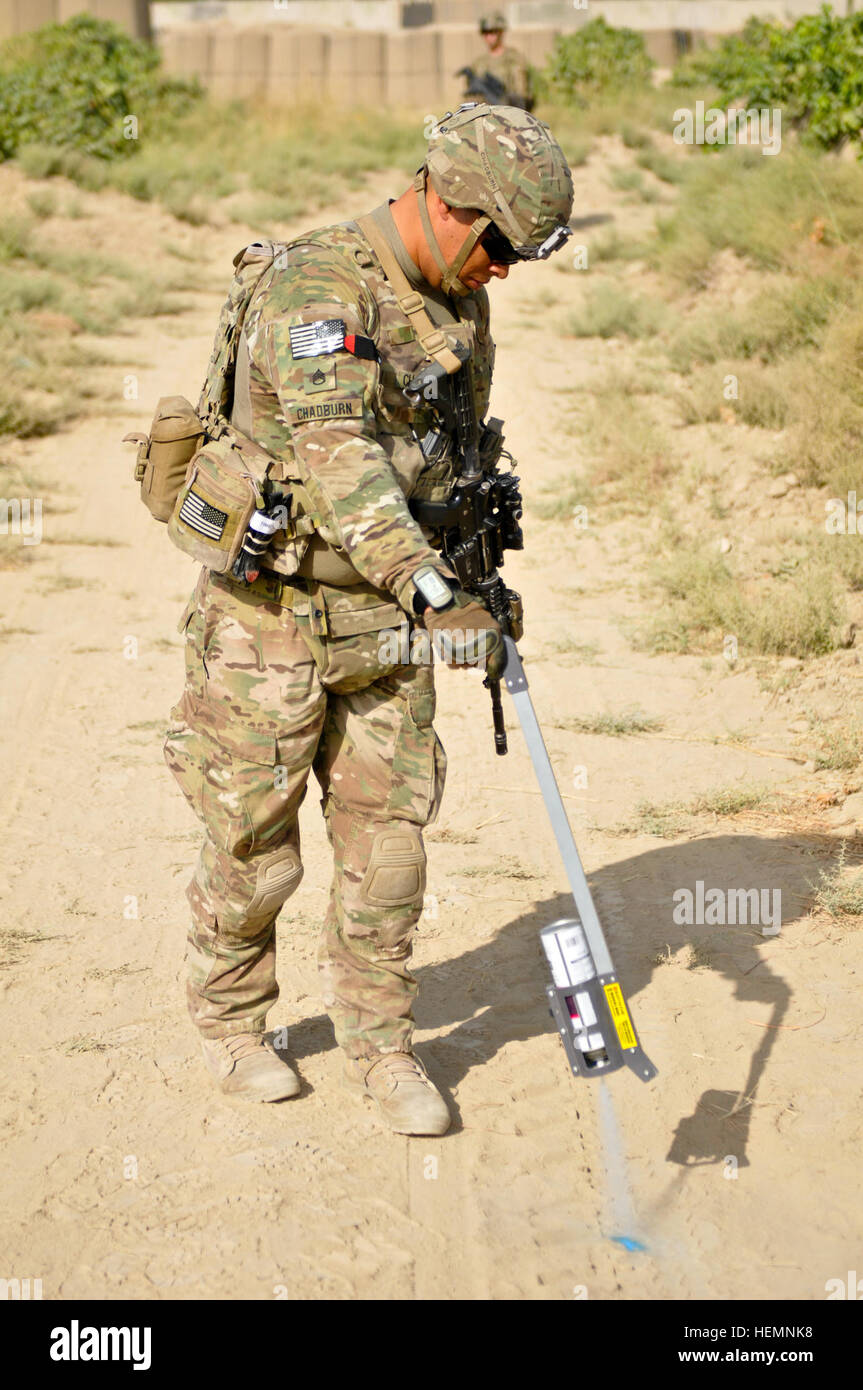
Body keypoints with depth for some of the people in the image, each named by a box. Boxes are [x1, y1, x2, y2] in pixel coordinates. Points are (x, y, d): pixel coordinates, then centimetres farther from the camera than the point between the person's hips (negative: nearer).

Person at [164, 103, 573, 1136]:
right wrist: (434, 593, -47)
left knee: (387, 840, 6)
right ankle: (227, 1019, 29)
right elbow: (338, 455, -36)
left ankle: (378, 1041, 20)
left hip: (386, 619, 6)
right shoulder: (314, 288, -23)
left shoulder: (459, 302, 4)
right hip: (273, 614, -6)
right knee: (256, 849, 7)